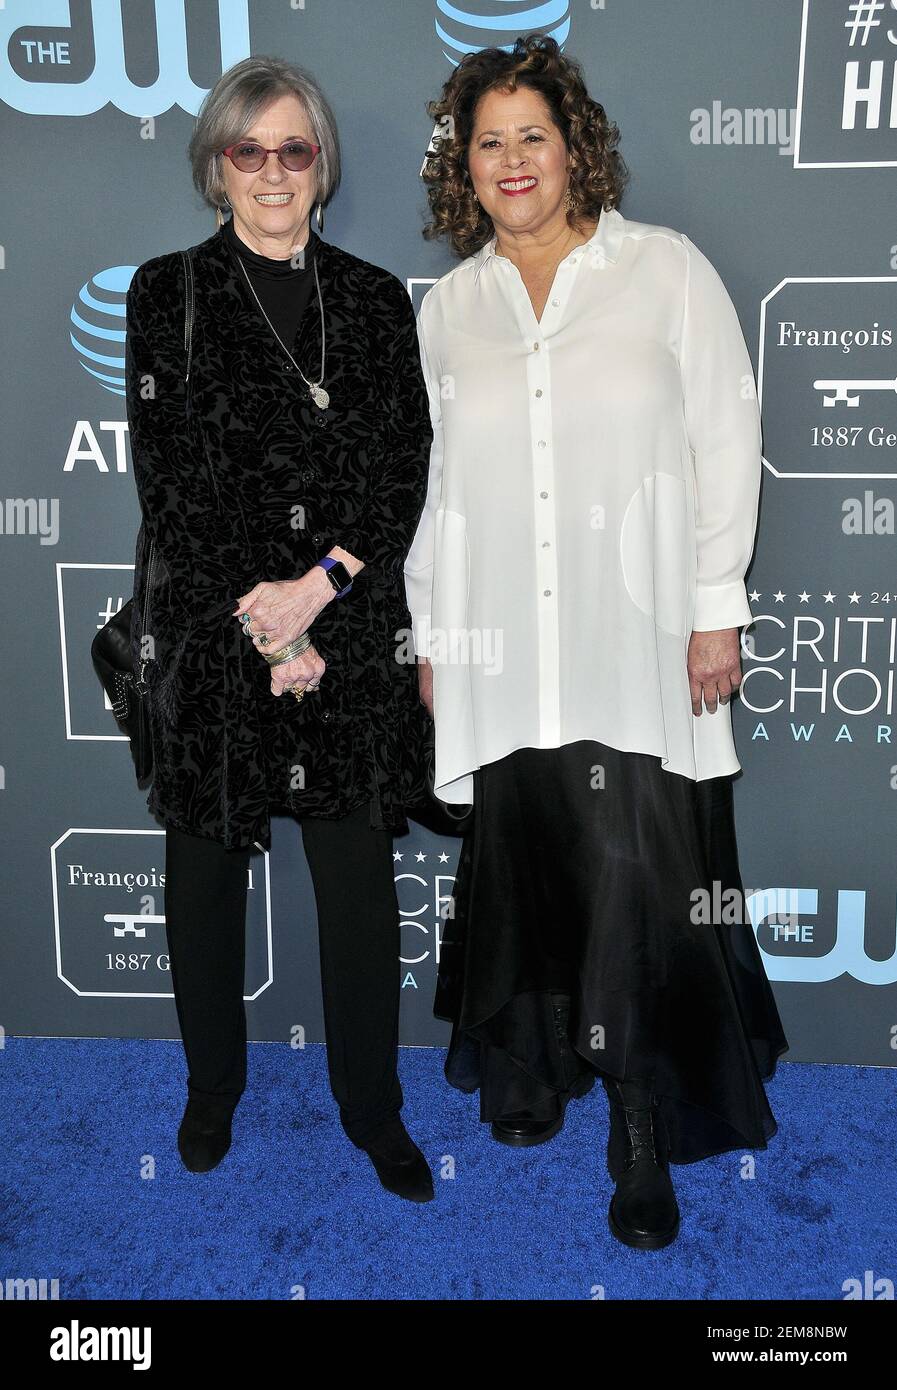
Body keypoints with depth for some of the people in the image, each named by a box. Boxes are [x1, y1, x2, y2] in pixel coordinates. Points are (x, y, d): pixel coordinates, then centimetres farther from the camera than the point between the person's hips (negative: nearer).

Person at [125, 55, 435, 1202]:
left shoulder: (376, 299, 8)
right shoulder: (170, 292, 2)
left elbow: (406, 473, 2)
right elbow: (166, 480, -6)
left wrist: (320, 584, -13)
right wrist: (261, 627, -12)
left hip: (352, 634, 1)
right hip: (208, 631, -1)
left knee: (360, 883, 5)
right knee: (207, 872, 12)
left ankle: (373, 1108, 24)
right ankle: (212, 1089, 33)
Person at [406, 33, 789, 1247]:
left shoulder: (666, 269, 4)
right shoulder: (447, 307, 12)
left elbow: (728, 441, 1)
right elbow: (435, 481, 14)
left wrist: (718, 606, -6)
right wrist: (431, 630, 13)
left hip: (638, 645, -3)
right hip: (503, 650, 3)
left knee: (635, 881, -6)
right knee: (526, 862, 9)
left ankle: (644, 1135, 7)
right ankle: (535, 1068, 30)